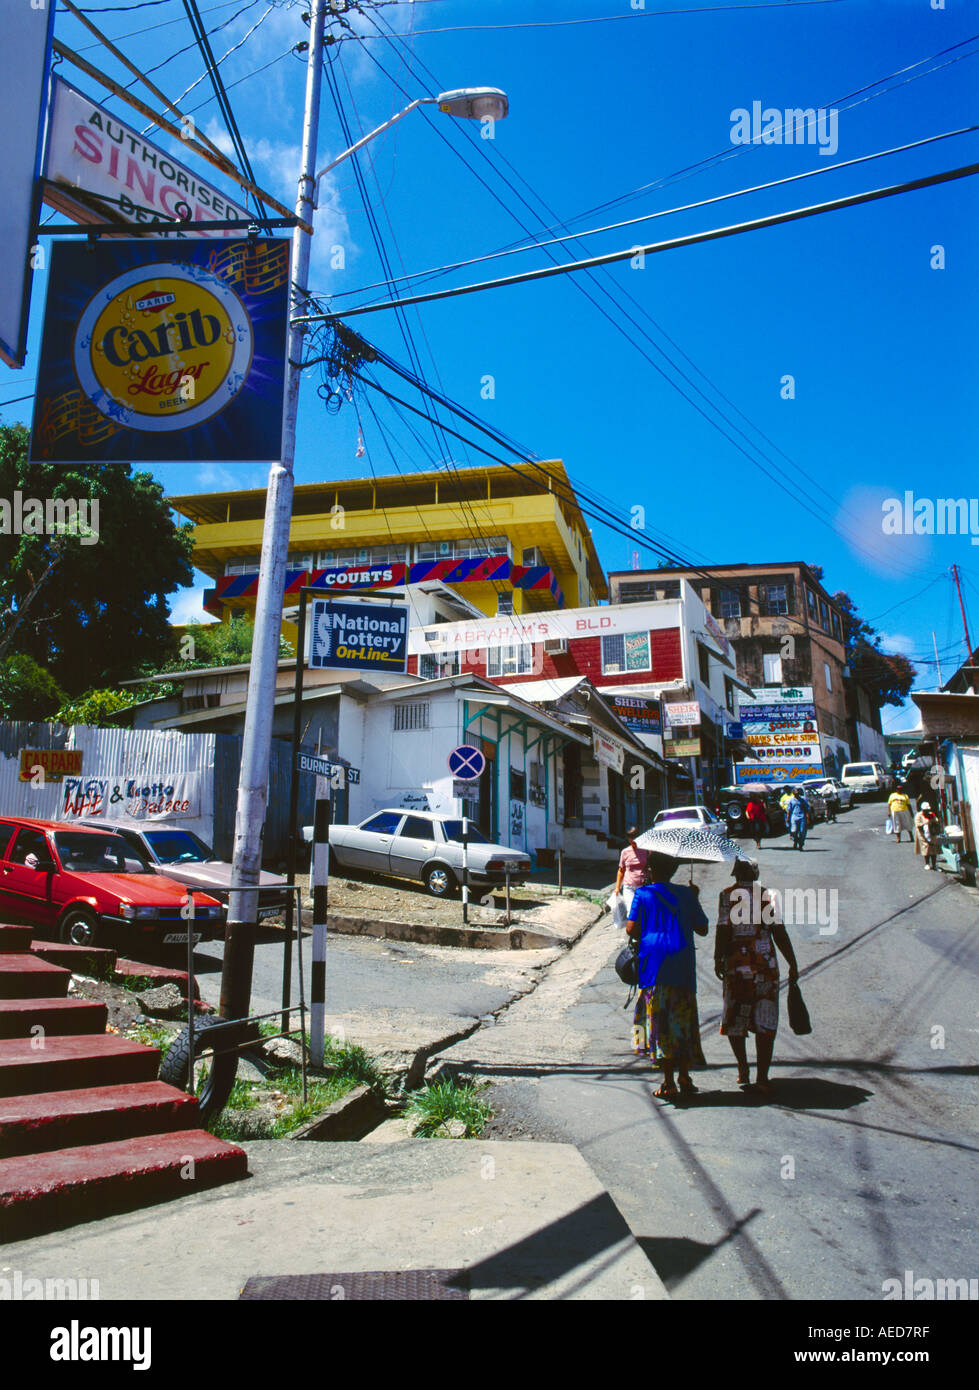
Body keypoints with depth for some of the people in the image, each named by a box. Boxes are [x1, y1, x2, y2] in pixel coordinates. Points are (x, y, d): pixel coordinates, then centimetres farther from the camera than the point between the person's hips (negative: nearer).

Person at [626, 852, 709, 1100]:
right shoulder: (686, 893, 8)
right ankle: (684, 1077, 13)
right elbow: (703, 929, 9)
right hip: (683, 966, 3)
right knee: (683, 1019, 13)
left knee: (660, 1022, 0)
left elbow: (631, 928, -6)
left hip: (655, 964, -2)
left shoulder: (643, 894, 1)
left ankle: (669, 1083, -1)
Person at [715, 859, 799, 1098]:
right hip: (766, 963, 1)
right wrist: (793, 965, 7)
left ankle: (743, 1069, 26)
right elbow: (779, 933, 1)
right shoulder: (767, 895, 2)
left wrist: (718, 959, 1)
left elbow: (723, 929, -9)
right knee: (765, 1023, 5)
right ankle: (762, 1077, 0)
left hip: (737, 964, -1)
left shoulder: (727, 894, -3)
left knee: (734, 1019, 17)